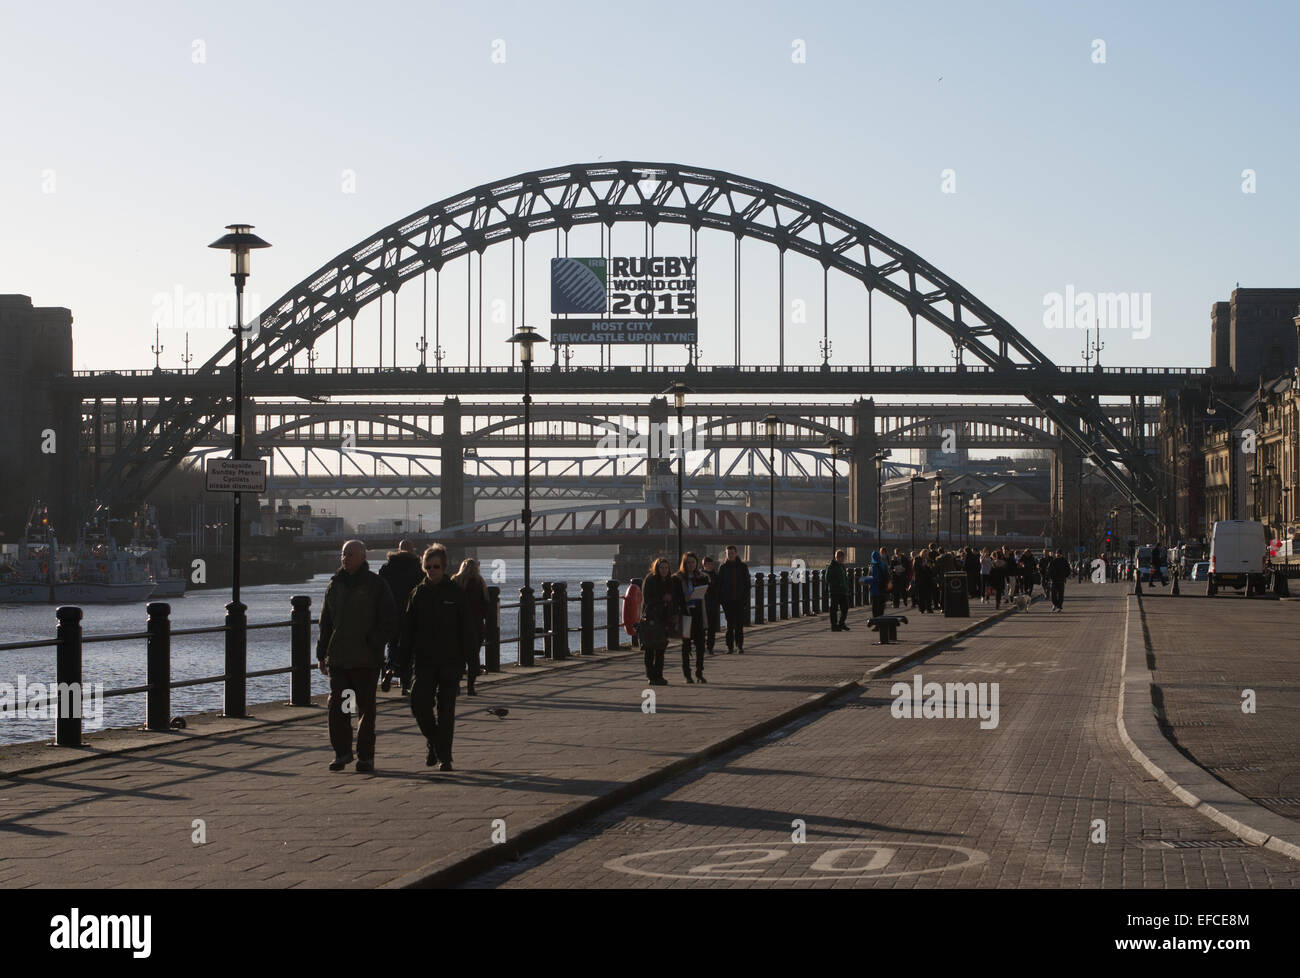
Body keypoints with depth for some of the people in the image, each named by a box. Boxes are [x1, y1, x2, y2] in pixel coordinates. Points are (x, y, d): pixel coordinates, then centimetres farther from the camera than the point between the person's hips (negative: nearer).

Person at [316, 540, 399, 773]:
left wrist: (374, 644, -13)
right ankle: (342, 752, 9)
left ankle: (366, 756, 10)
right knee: (336, 706, -3)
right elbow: (325, 623, 17)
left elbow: (389, 621, -3)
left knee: (366, 708, 2)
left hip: (367, 659, -4)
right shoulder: (335, 585, 12)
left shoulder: (376, 584, -1)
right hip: (338, 657, 4)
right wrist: (322, 654, 12)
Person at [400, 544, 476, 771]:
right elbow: (408, 627, 8)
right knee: (420, 705, -7)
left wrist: (472, 661, -2)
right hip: (423, 660, 2)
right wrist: (404, 657, 2)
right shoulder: (419, 593, 6)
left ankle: (444, 757, 6)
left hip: (450, 660, -2)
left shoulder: (455, 594, 0)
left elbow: (466, 630, 1)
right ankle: (433, 743, 19)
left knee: (446, 710, -2)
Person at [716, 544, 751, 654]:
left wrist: (746, 598, -2)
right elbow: (719, 584, 2)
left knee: (739, 624, 1)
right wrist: (720, 599, -5)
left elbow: (747, 583, 6)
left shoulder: (743, 566, 5)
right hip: (727, 600, 0)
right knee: (730, 624, 1)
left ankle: (739, 646, 9)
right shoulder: (723, 567, 3)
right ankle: (730, 646, 6)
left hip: (739, 600, 0)